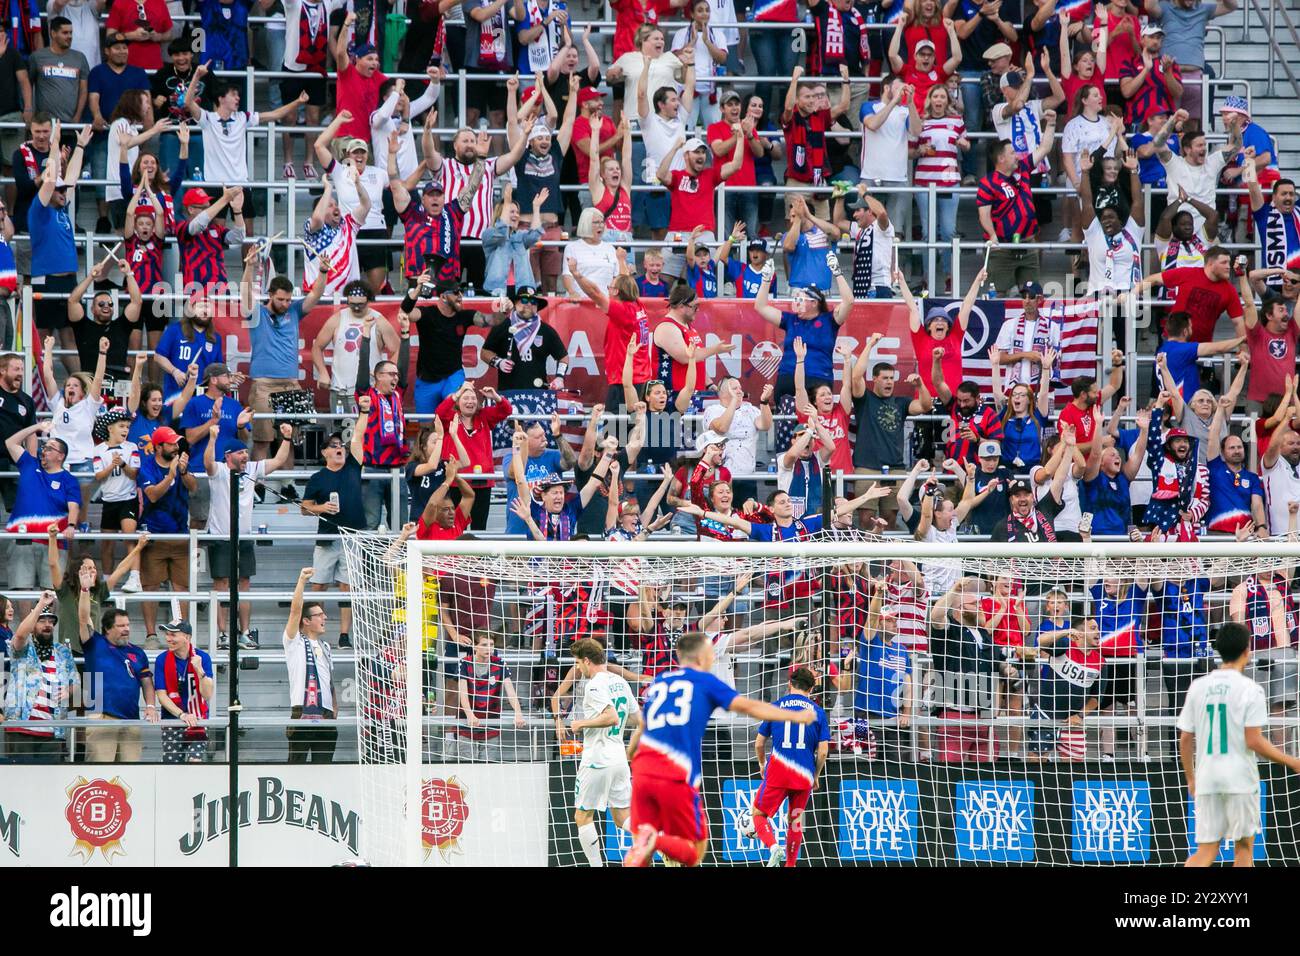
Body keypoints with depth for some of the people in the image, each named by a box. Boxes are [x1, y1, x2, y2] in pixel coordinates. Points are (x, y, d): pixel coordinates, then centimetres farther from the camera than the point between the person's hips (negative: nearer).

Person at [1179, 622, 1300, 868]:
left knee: (1206, 850, 5)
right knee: (1243, 846, 10)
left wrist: (1191, 779, 21)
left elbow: (1185, 739, 9)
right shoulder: (1249, 689, -8)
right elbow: (1254, 741, -13)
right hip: (1239, 779, -4)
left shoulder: (1198, 687, 6)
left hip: (1206, 780, 4)